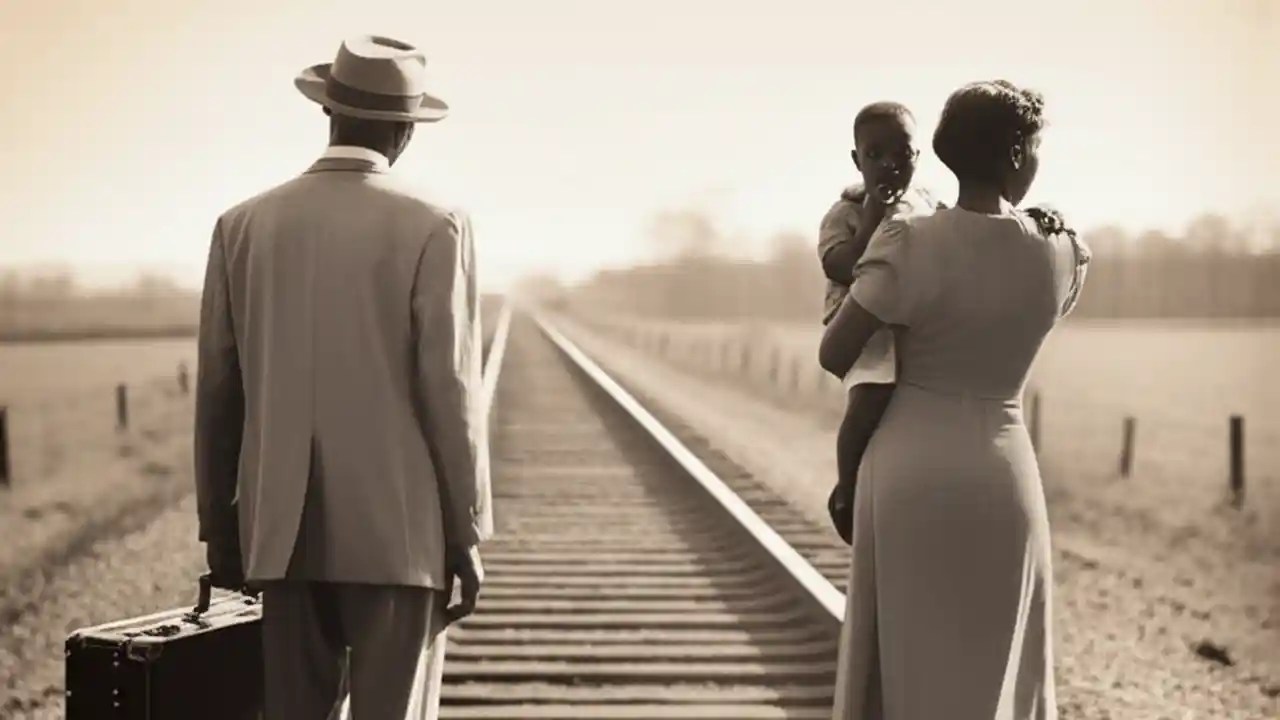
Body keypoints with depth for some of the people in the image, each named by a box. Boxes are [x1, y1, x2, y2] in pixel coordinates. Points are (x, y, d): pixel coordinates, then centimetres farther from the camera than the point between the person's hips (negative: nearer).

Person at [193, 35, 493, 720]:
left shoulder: (244, 224, 4)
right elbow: (449, 391, -10)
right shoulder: (434, 228, -8)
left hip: (285, 532, 4)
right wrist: (466, 535, -2)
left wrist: (219, 525, 15)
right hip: (398, 534, -4)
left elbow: (217, 389, 7)